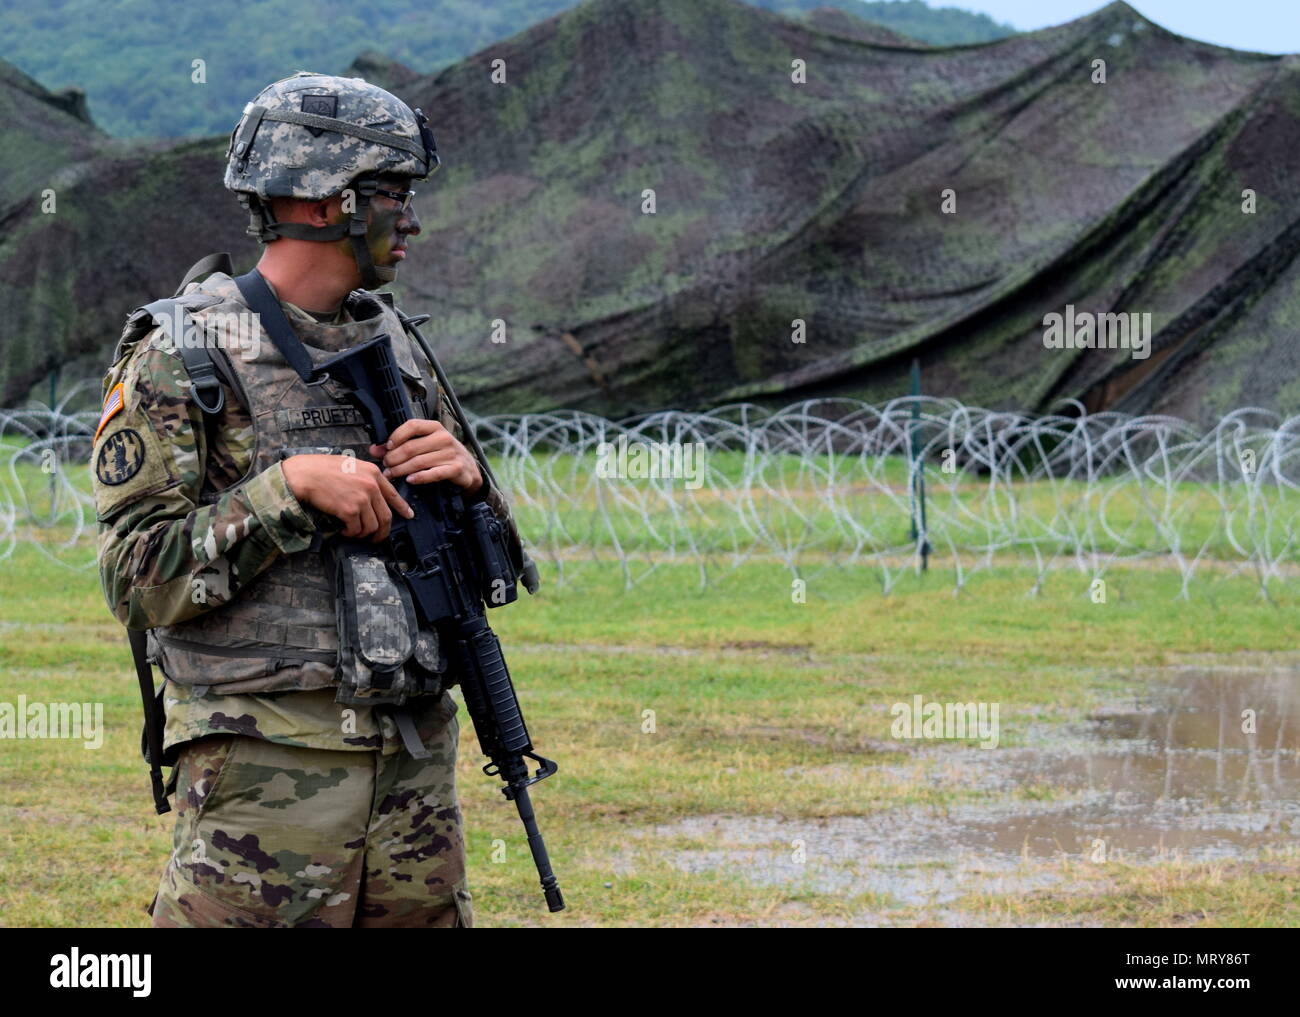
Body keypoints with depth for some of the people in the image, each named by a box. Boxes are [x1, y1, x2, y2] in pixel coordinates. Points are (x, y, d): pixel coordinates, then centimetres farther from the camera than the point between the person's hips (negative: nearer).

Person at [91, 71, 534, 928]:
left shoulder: (394, 343, 14)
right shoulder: (180, 355, -5)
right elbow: (139, 580, -12)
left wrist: (469, 480, -3)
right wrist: (288, 488, -19)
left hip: (419, 760, 6)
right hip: (267, 770, -6)